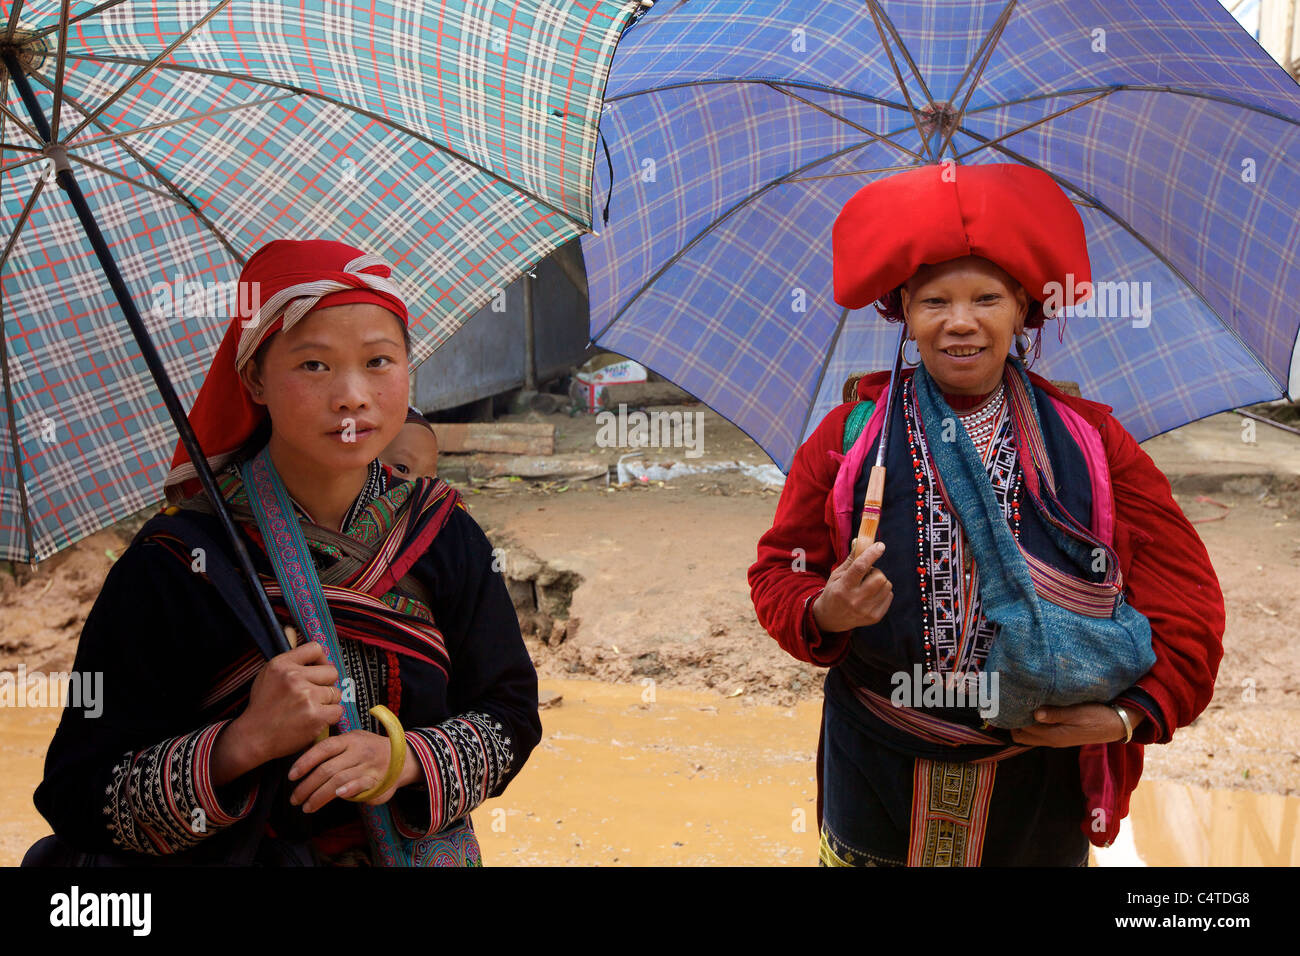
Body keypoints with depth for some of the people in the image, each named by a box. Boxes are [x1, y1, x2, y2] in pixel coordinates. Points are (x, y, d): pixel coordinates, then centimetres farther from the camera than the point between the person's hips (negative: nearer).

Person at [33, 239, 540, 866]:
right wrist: (244, 743, -30)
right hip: (239, 856, -2)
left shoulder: (446, 537, -11)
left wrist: (401, 758, -22)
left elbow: (511, 716, -5)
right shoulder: (175, 562, -18)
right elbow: (77, 803, -16)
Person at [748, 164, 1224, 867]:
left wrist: (1133, 714, -12)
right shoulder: (849, 438, -4)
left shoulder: (1089, 442, -2)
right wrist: (823, 614, -22)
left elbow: (1185, 596, 1)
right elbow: (779, 570, 0)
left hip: (1038, 782, 1)